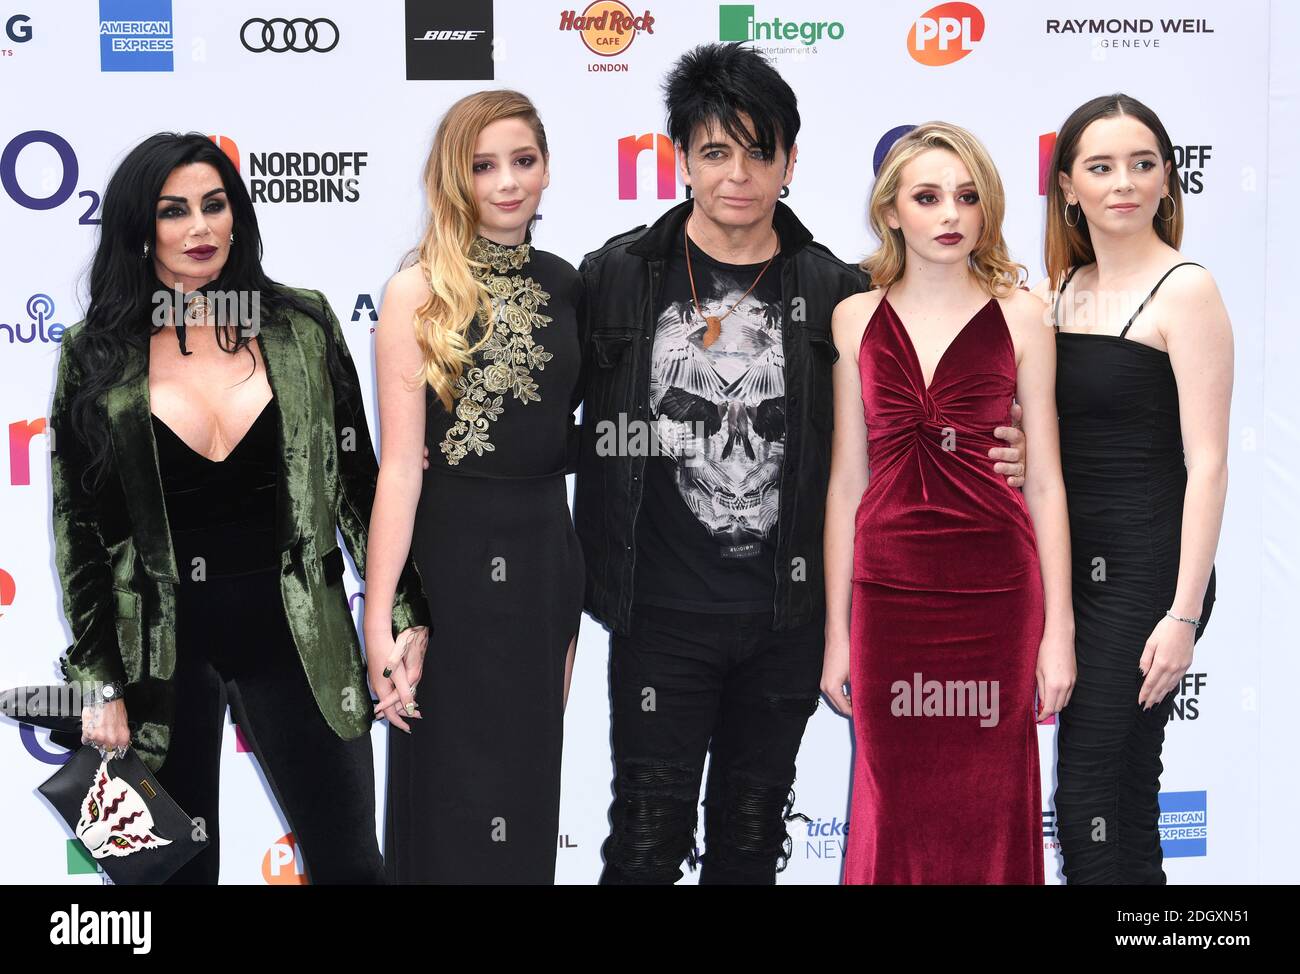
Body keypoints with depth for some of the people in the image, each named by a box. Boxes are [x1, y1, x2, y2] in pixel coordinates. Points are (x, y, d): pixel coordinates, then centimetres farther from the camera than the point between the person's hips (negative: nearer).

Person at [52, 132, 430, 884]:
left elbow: (360, 481, 5)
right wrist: (99, 680, -1)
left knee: (349, 863, 4)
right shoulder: (97, 356, -1)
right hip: (161, 646, 0)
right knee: (177, 866, 10)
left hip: (293, 631, 1)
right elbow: (78, 527, 1)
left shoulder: (301, 327, 0)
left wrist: (405, 618, 1)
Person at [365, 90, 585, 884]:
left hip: (547, 550, 5)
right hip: (452, 552, -5)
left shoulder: (567, 286, 6)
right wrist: (380, 618, -18)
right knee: (450, 791, 5)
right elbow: (401, 463, -14)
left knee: (533, 774, 15)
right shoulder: (420, 292, -9)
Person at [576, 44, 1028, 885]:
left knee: (753, 833, 16)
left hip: (786, 617, 2)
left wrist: (992, 460, -9)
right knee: (648, 841, 3)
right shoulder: (617, 277, -2)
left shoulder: (834, 293, 1)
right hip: (661, 615, -2)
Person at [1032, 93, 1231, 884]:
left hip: (1145, 569, -6)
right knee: (1119, 796, 14)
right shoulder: (1061, 291, 10)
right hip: (1070, 566, 6)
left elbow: (1206, 464, -14)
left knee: (1094, 800, -3)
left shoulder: (1185, 290, -10)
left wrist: (1184, 614, -18)